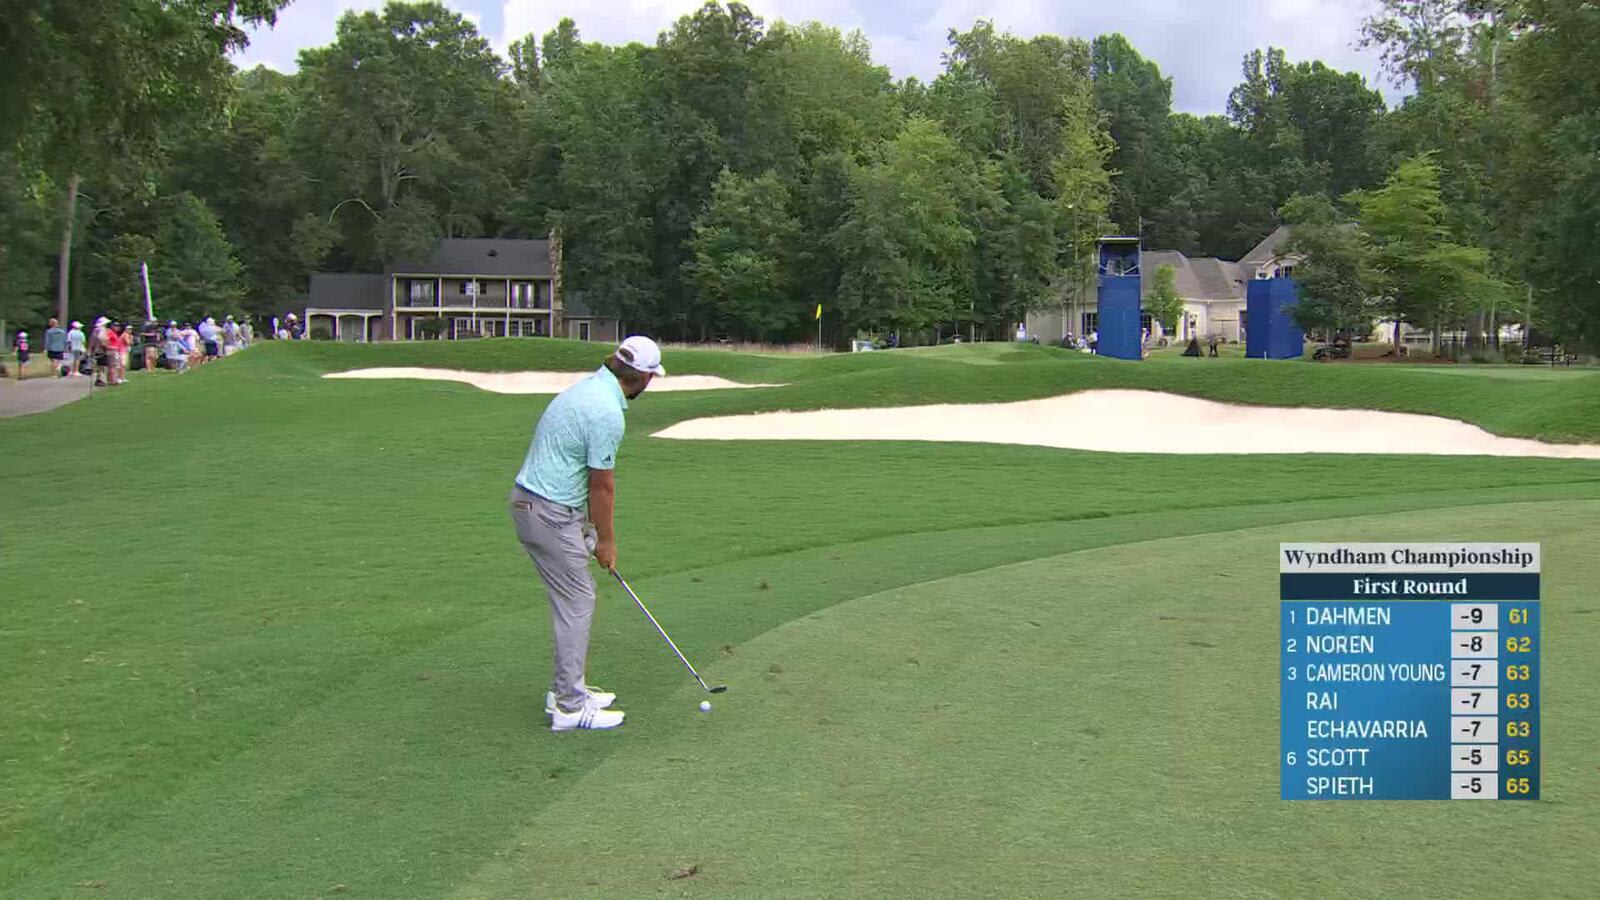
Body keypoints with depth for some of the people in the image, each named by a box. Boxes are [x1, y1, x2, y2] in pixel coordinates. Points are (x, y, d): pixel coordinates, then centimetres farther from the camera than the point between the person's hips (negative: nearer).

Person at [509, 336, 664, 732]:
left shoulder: (587, 388, 11)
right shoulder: (608, 412, -21)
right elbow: (602, 485, -12)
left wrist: (587, 528, 18)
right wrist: (606, 540, 0)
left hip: (529, 502, 10)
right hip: (550, 513, -10)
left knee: (574, 599, 17)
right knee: (576, 603, -3)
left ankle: (566, 689, 25)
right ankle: (571, 706, 3)